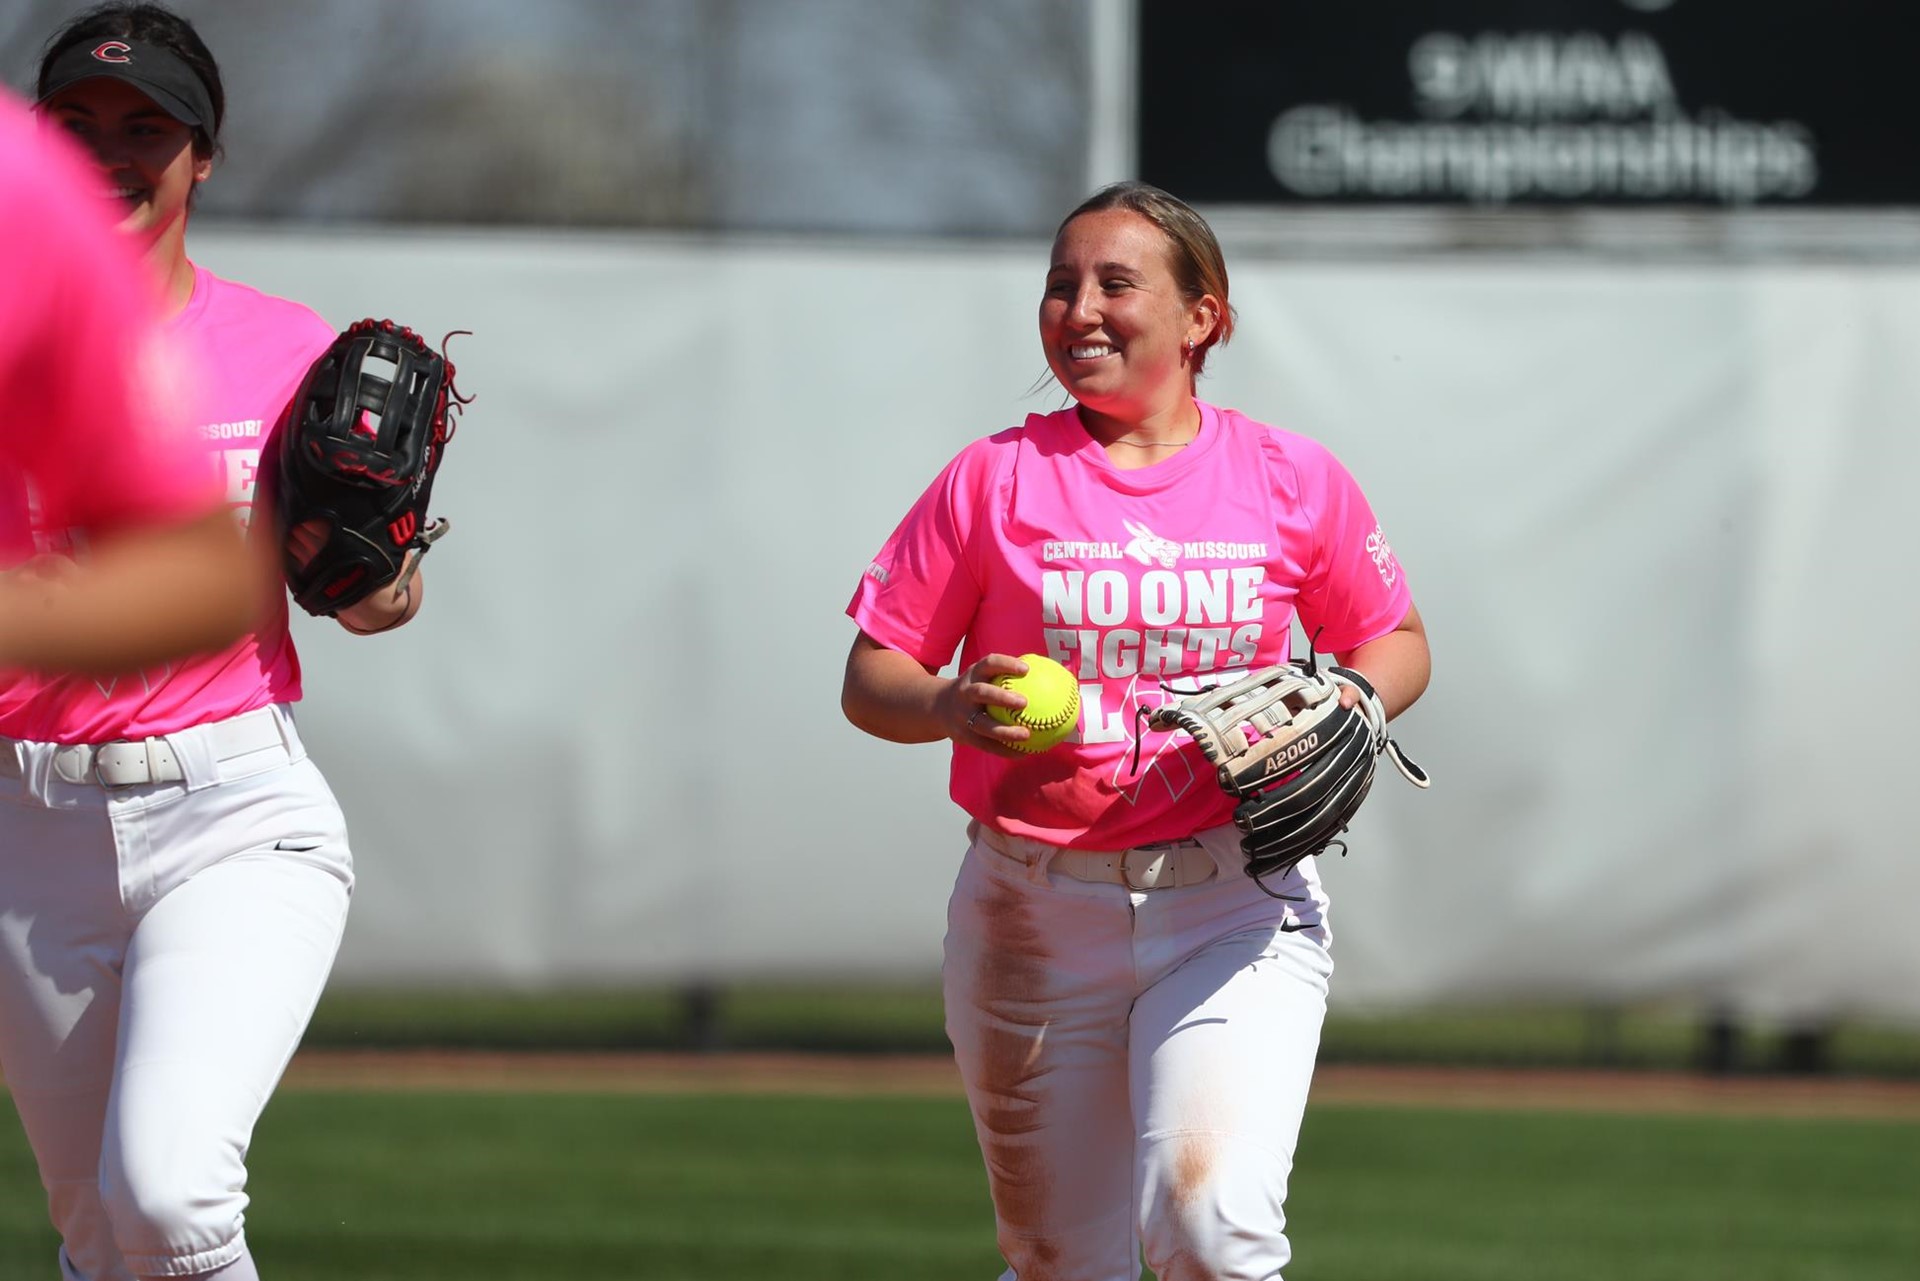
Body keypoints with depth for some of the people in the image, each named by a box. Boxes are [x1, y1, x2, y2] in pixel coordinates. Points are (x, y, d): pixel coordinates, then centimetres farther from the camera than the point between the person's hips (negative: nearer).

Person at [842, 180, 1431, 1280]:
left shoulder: (1293, 479, 4)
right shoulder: (995, 480, 2)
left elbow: (1397, 646, 15)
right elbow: (870, 681, 3)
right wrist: (954, 707, -19)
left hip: (1237, 908, -1)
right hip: (1036, 917, 1)